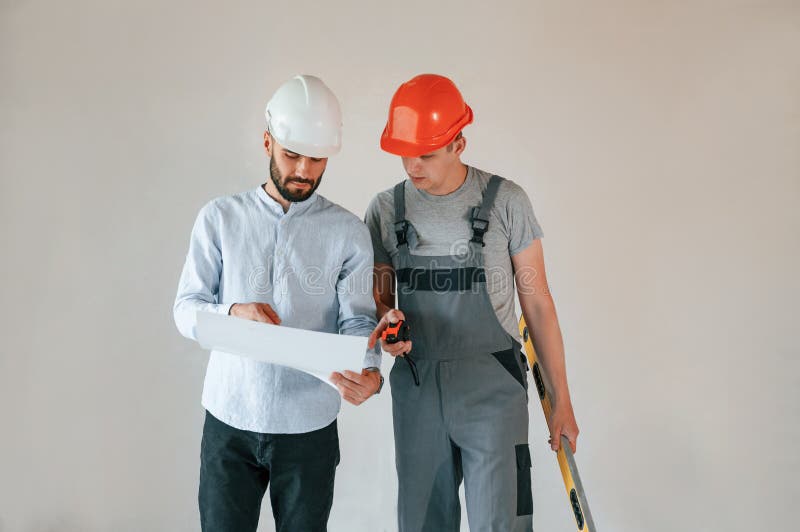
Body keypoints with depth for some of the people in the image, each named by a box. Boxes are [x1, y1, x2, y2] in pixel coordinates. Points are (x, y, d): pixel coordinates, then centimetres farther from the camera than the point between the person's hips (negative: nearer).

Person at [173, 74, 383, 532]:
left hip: (309, 426, 0)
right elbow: (186, 309, -1)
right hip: (229, 420, 0)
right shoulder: (220, 218, 0)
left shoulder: (349, 232, -2)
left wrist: (370, 372, -28)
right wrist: (234, 313, -23)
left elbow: (356, 320, -6)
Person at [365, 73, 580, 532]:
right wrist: (388, 322, -16)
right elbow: (381, 298, 9)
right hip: (417, 390, 3)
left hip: (492, 390, -3)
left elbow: (537, 301, -2)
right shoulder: (386, 209, 1)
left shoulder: (506, 202, -7)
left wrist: (561, 400, 0)